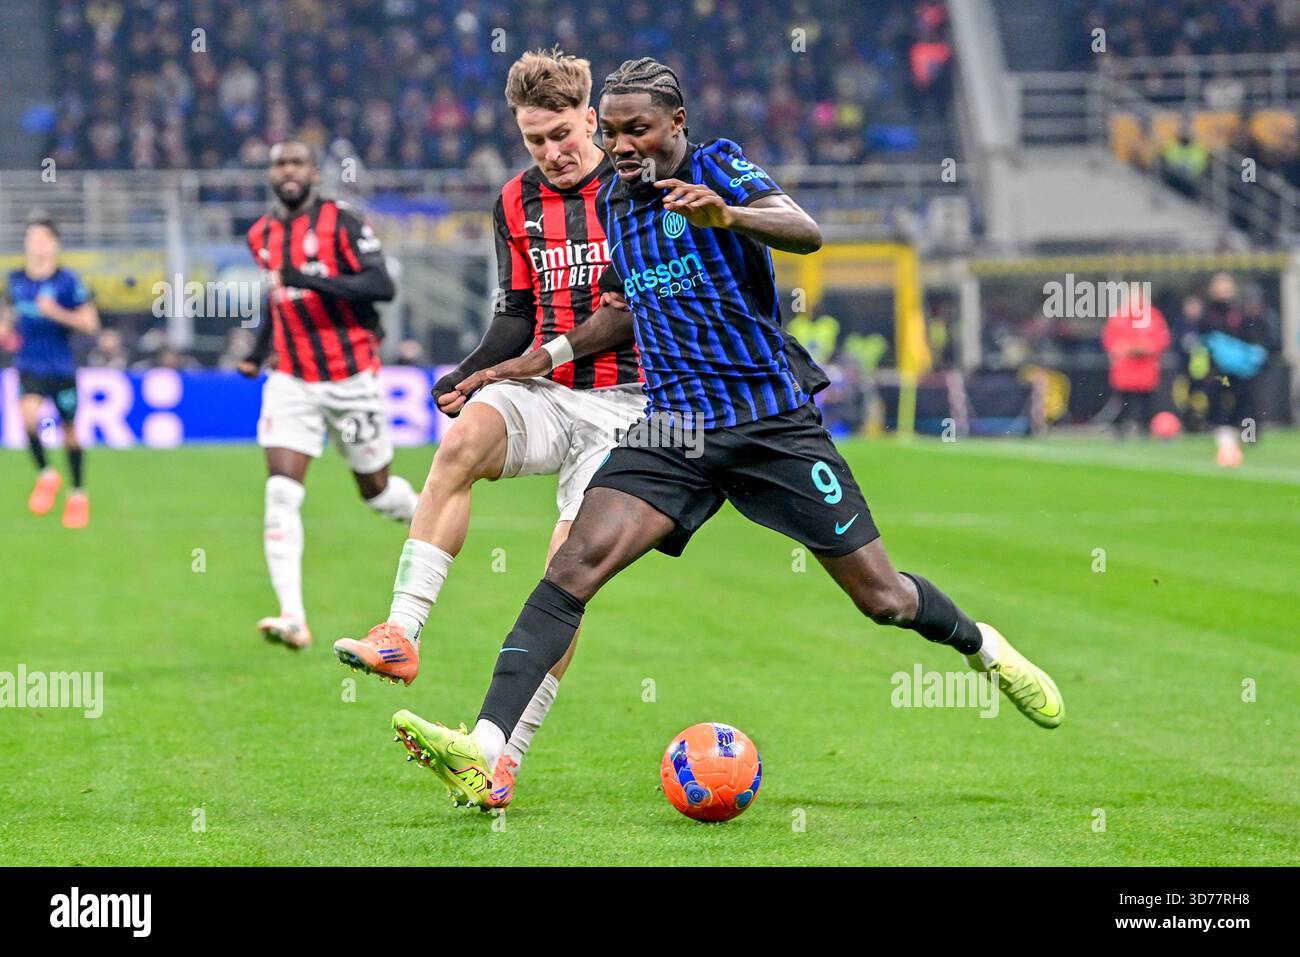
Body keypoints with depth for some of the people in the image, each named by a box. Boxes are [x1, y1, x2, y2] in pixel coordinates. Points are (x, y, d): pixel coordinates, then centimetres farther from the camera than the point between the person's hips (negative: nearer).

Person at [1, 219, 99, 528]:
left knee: (69, 430, 9)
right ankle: (46, 475, -2)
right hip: (29, 366, 2)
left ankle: (78, 495, 28)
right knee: (28, 415, -25)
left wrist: (56, 312, -22)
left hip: (61, 367, -2)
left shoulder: (68, 281, -9)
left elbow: (90, 323, -10)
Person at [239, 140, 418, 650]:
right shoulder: (261, 235, 9)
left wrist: (313, 280, -29)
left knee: (376, 491, 9)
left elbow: (382, 286, -18)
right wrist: (258, 353, 16)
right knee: (281, 493, -15)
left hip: (350, 378, -3)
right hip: (291, 380, 4)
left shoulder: (341, 222, -9)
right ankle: (292, 617, -21)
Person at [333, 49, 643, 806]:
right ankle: (401, 635, -35)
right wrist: (470, 374, -3)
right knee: (463, 435, -30)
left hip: (620, 403, -4)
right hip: (544, 396, 4)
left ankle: (507, 753, -12)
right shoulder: (517, 204, 11)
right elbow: (517, 318, 15)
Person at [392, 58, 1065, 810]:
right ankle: (484, 752, -32)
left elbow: (806, 233, -25)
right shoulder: (614, 202, 10)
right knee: (577, 561, -21)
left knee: (880, 597, 3)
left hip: (774, 422, -4)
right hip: (675, 430, 4)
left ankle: (981, 645, 38)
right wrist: (542, 359, 23)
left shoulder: (718, 166, -7)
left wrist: (728, 214, -44)